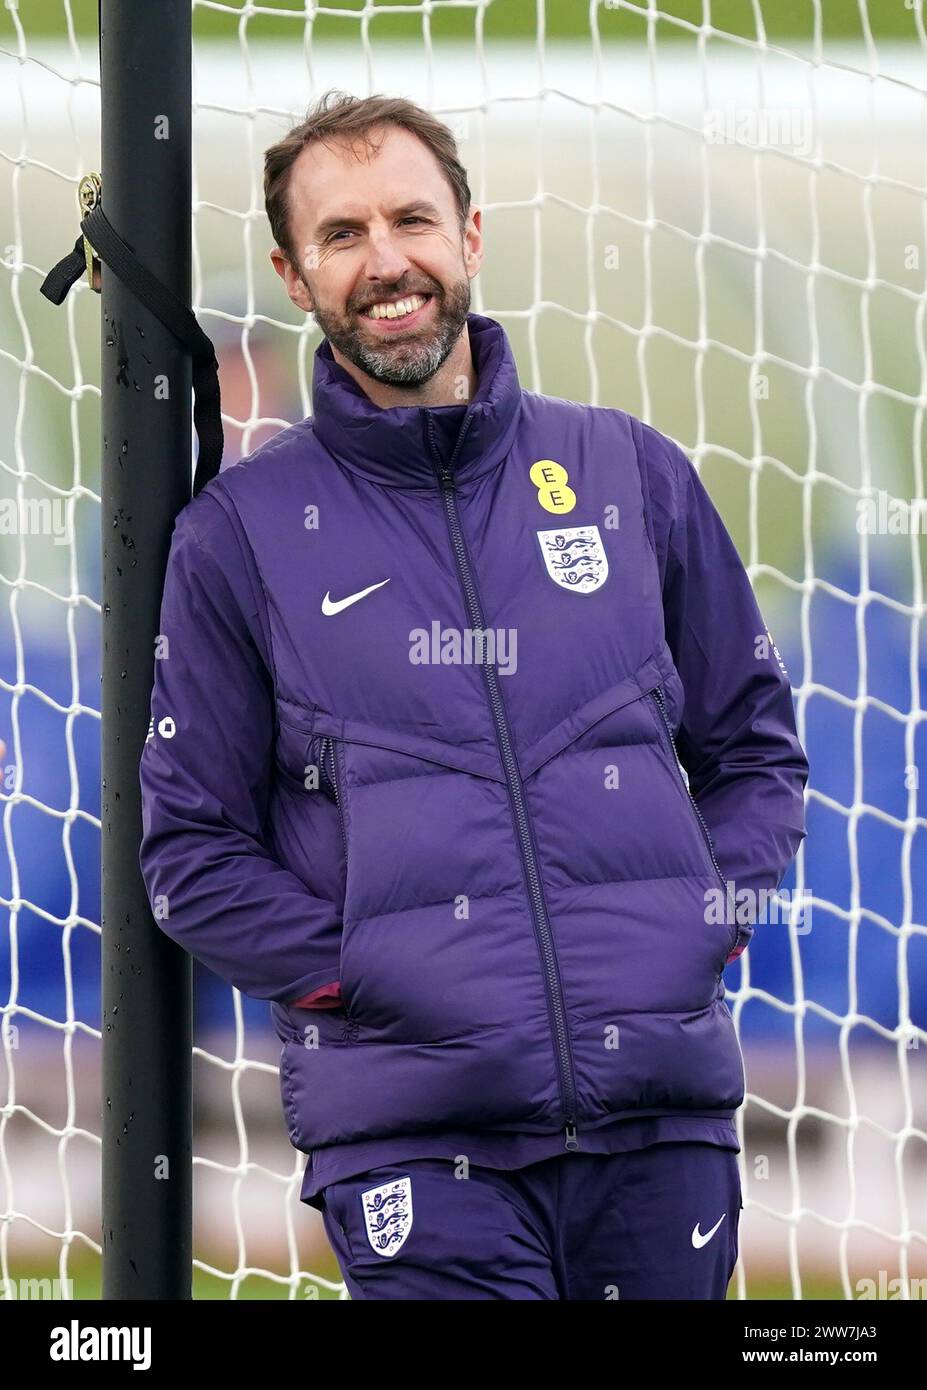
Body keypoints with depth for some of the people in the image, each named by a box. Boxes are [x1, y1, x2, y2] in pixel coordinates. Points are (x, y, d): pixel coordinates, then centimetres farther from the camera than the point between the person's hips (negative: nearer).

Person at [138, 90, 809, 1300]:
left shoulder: (632, 473, 12)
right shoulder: (242, 532, 6)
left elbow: (755, 746, 19)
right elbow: (192, 849, 6)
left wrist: (710, 920, 3)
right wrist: (354, 971, -7)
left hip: (663, 1112, 3)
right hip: (416, 1134, -2)